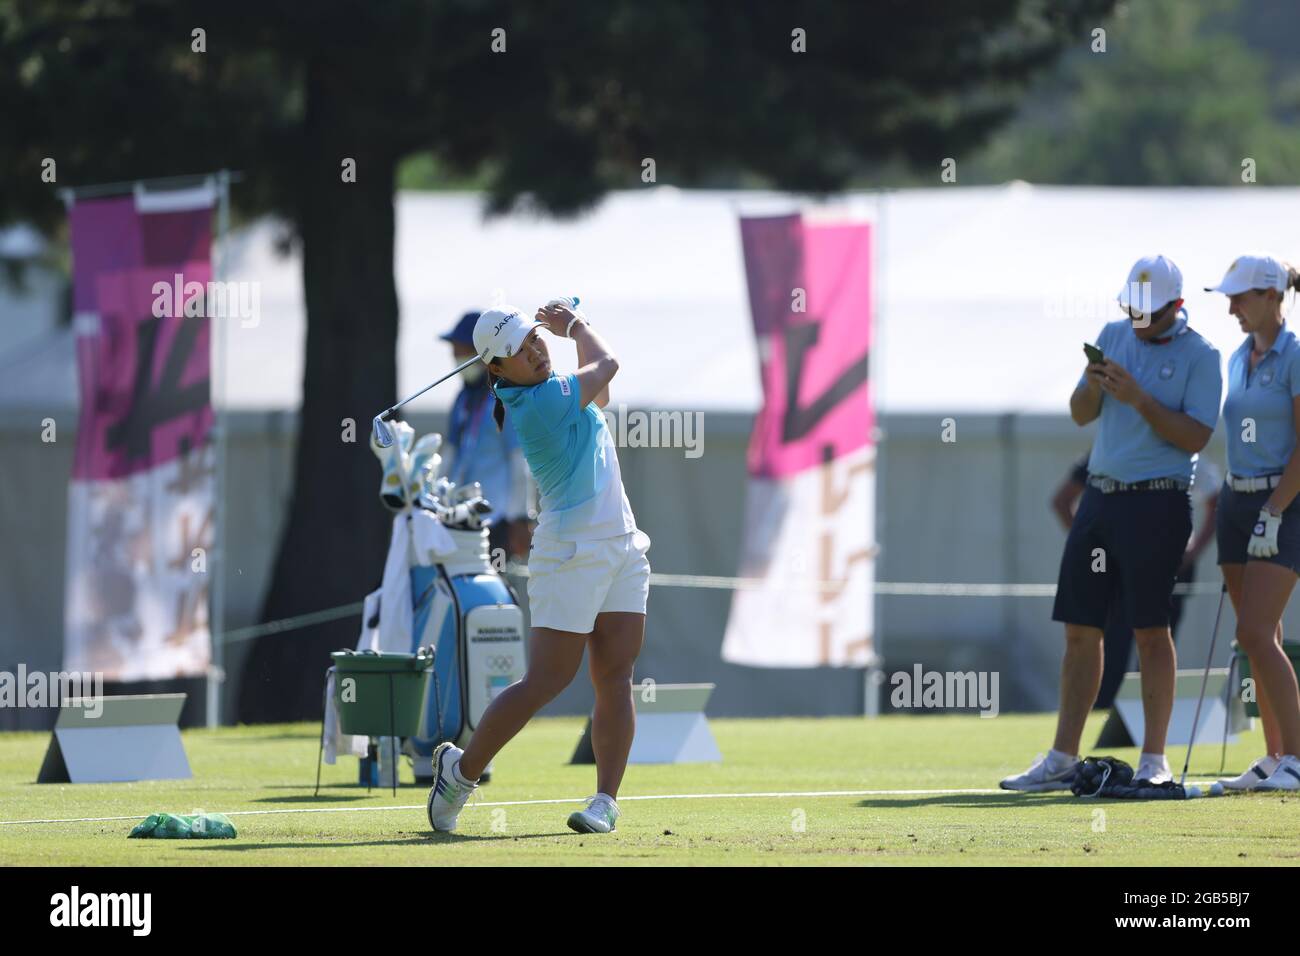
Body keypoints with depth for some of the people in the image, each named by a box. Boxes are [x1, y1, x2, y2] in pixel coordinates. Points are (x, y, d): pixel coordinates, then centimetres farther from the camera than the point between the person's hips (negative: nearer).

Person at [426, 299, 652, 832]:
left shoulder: (548, 394, 10)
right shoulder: (538, 404, -18)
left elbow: (598, 393, 30)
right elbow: (606, 365, -6)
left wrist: (567, 327, 16)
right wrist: (575, 325, 13)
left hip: (622, 549, 9)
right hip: (571, 553, -9)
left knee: (614, 678, 0)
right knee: (546, 682, -8)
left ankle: (606, 799, -2)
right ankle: (462, 769, 7)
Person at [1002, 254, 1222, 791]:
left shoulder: (1199, 357, -5)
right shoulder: (1114, 337, 12)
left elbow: (1195, 437, -13)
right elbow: (1080, 415, 14)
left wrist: (1138, 399, -20)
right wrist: (1093, 387, -8)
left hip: (1157, 504, -6)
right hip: (1100, 498, 6)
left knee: (1150, 630, -4)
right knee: (1080, 630, 5)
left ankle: (1154, 761, 1)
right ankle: (1063, 760, 9)